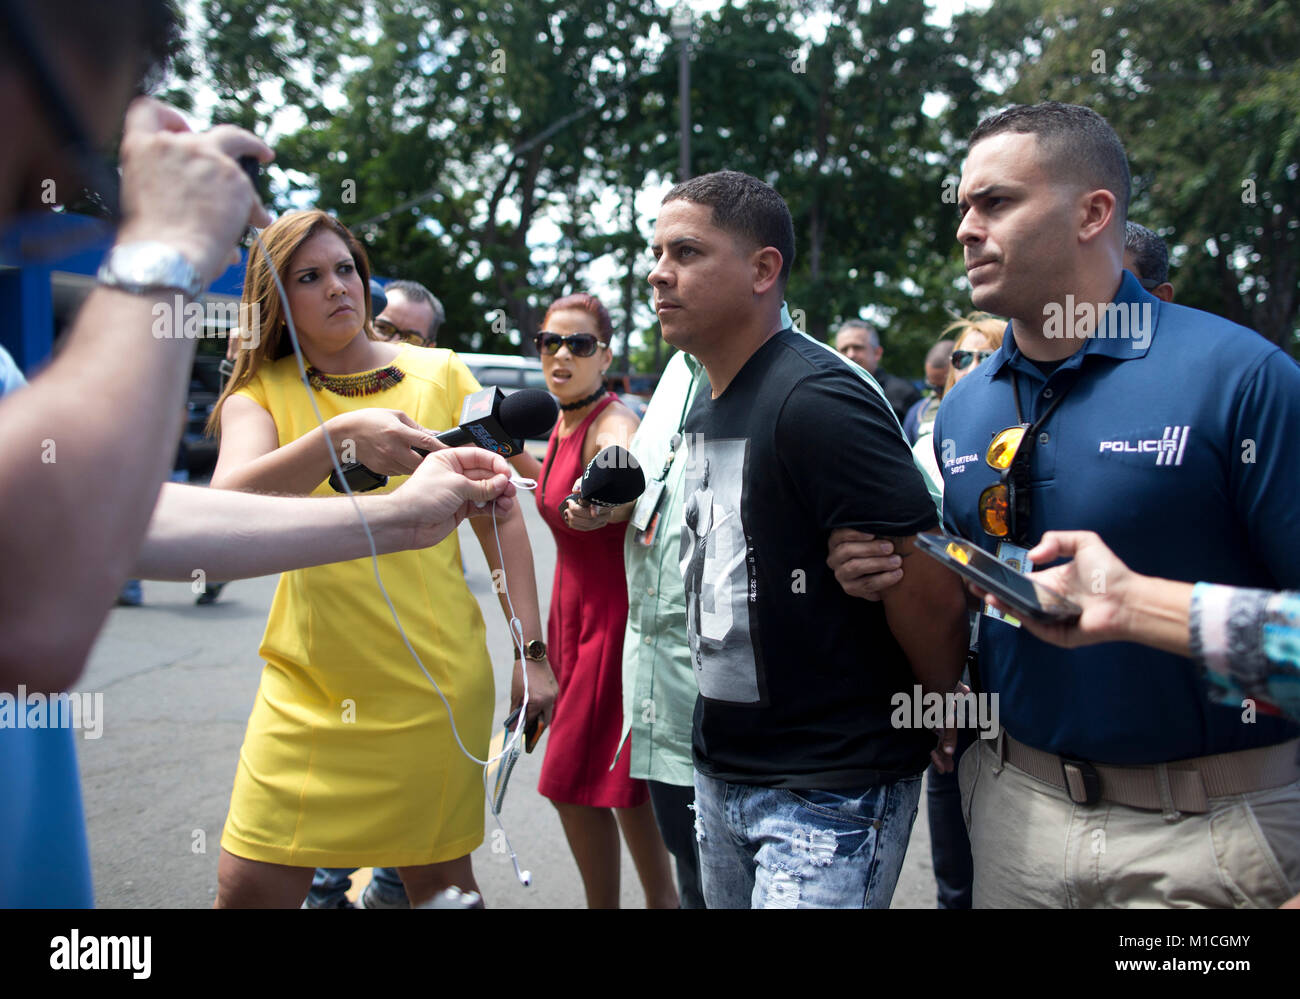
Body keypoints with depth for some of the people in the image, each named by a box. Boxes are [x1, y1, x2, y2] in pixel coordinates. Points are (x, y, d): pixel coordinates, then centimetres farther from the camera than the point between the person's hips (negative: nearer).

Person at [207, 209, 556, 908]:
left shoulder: (442, 374, 4)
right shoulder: (262, 392, 3)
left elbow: (501, 517, 5)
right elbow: (227, 503, -17)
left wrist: (531, 652, 0)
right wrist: (339, 436, -32)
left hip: (436, 682, 0)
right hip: (305, 686, 1)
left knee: (441, 880, 8)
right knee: (249, 888, 1)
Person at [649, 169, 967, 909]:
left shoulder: (817, 403, -21)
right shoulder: (703, 409, 8)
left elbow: (930, 591, -20)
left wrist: (947, 715, -6)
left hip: (831, 791, -9)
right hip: (720, 770, 9)